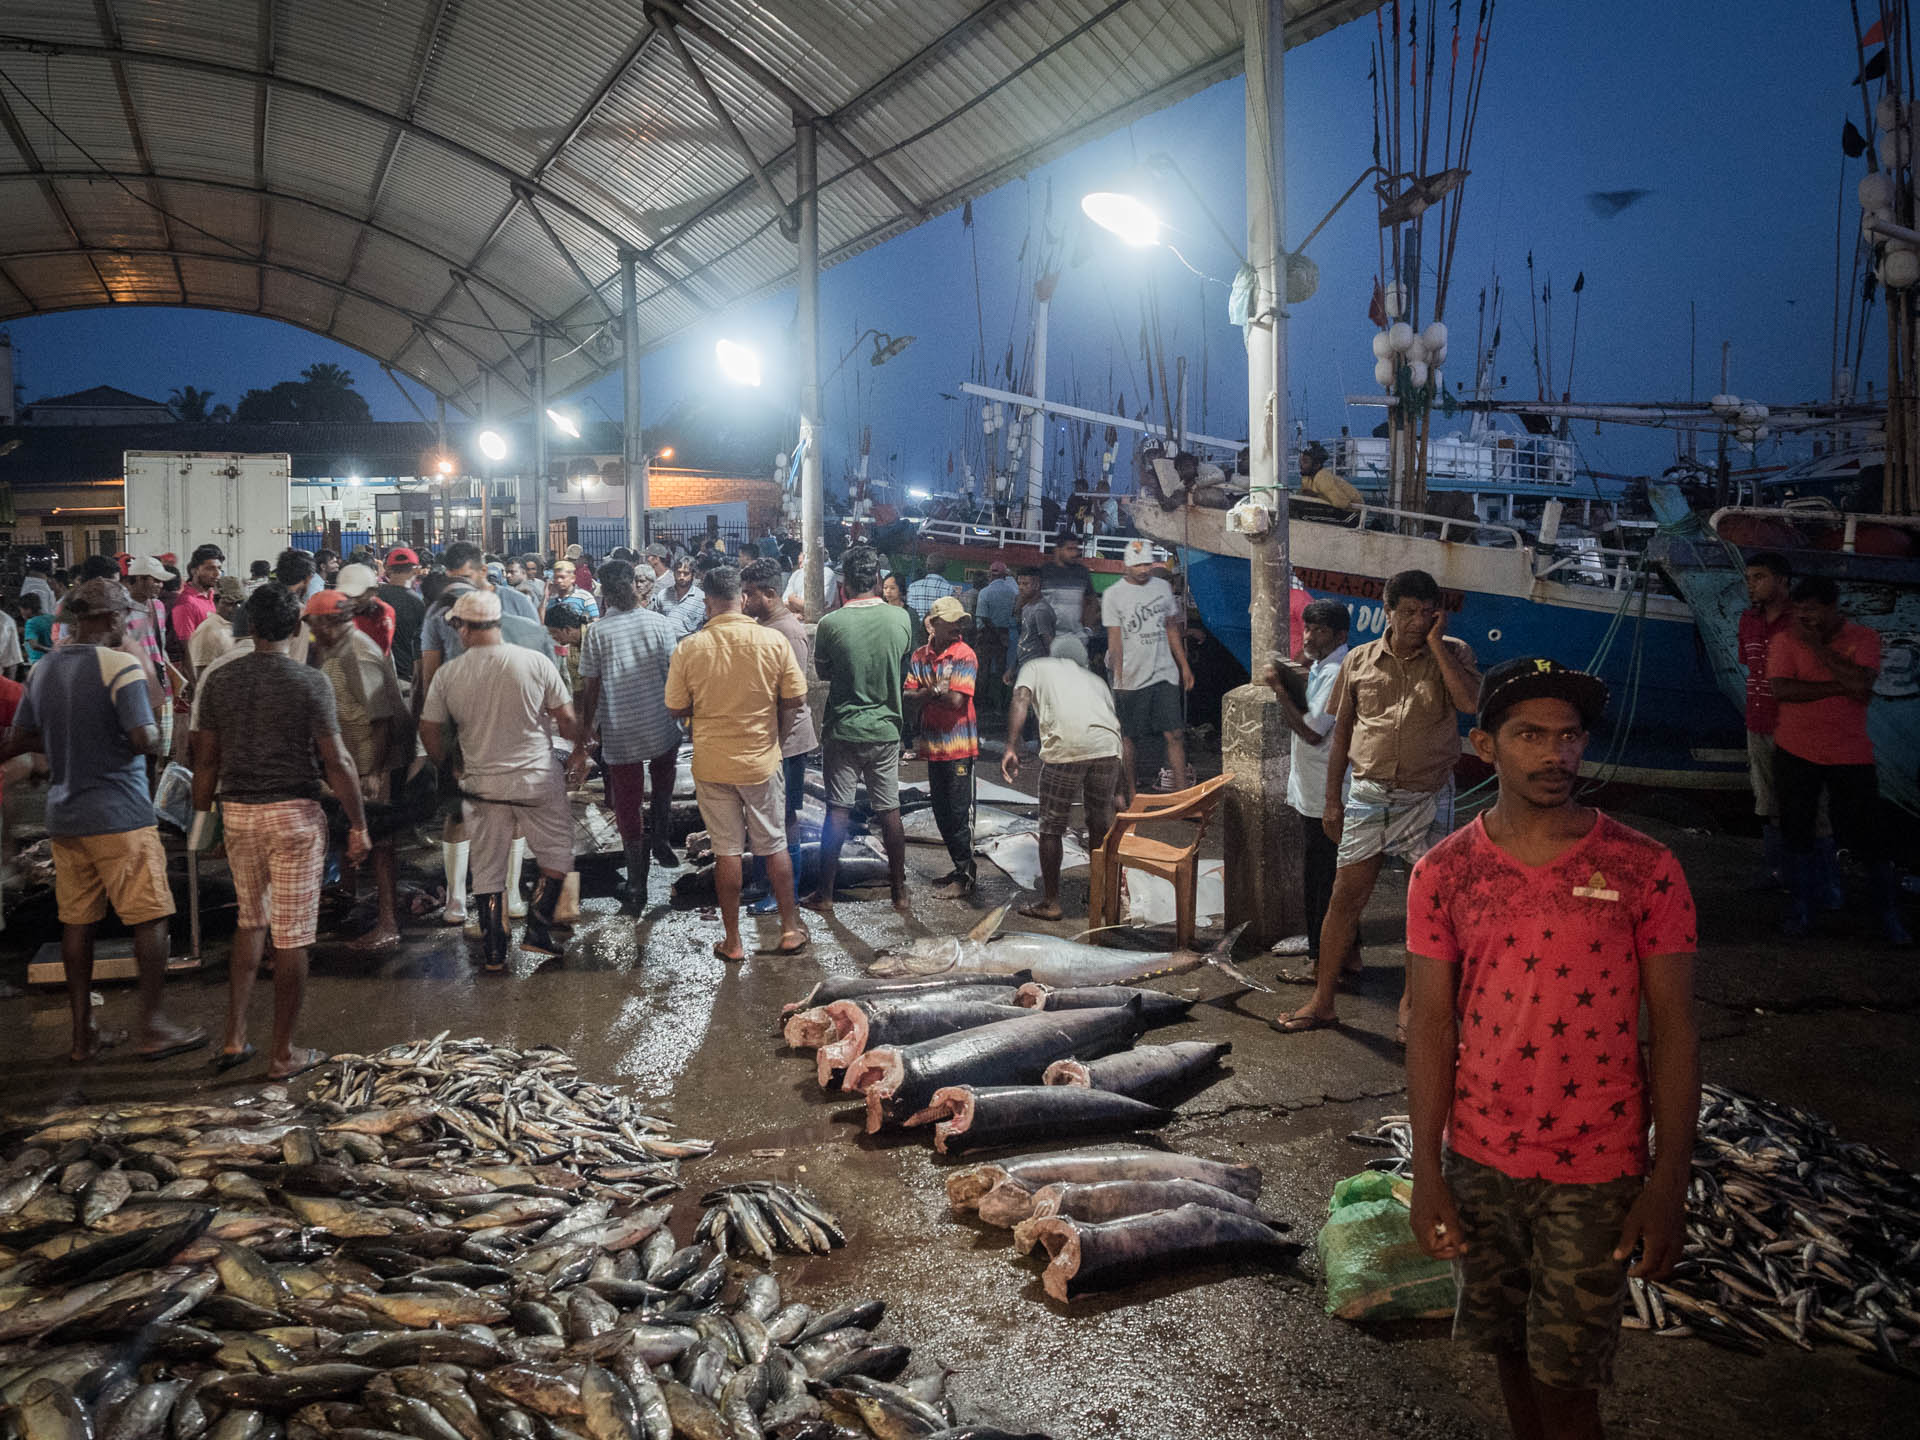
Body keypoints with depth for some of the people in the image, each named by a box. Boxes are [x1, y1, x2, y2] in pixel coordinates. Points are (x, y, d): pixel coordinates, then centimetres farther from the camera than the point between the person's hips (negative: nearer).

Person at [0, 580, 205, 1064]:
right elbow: (145, 740, -20)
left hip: (63, 815, 7)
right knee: (149, 917, 1)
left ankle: (82, 1034, 17)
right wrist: (154, 726, 2)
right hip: (119, 815, -7)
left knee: (77, 921, 11)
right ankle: (153, 1027, 3)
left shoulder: (43, 669, 10)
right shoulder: (120, 665, -12)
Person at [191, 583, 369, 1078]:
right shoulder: (310, 682, -10)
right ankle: (282, 1054, 11)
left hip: (238, 811, 5)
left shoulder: (219, 679, 2)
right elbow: (336, 763, -11)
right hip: (294, 814, -5)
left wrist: (203, 815, 17)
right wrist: (358, 825, -4)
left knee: (251, 921, 22)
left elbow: (206, 758, 6)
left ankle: (233, 1039, 20)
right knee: (292, 937, 3)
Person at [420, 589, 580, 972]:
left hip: (483, 784, 2)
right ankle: (537, 928, 11)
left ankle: (493, 953, 16)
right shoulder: (535, 662, -9)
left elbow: (430, 732, 3)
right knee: (557, 853, 17)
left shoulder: (447, 674, -4)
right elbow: (566, 718, -4)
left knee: (487, 870, 12)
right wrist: (579, 753, 14)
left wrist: (449, 765, 20)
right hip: (538, 780, -2)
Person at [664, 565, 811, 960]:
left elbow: (677, 709, -3)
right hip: (761, 761, 0)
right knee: (774, 846, 14)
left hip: (712, 764, 0)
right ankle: (790, 930, 23)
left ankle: (733, 940, 16)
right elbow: (795, 700, -6)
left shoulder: (688, 648, -10)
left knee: (727, 850, 9)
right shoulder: (774, 641, -11)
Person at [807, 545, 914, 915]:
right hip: (885, 729, 2)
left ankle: (825, 894, 11)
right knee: (889, 811, 10)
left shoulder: (831, 624, -14)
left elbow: (823, 672, 2)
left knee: (837, 812, 5)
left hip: (843, 731, -2)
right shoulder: (901, 619, -7)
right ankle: (899, 891, 19)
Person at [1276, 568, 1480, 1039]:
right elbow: (1341, 732, 8)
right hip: (1367, 793, 1)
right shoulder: (1360, 660, 3)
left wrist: (1435, 644, -16)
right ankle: (1322, 1001, 13)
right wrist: (1332, 800, 7)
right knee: (1345, 897, 3)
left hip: (1427, 797, -1)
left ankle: (1411, 1003, 22)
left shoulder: (1451, 653, -1)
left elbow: (1470, 702, -21)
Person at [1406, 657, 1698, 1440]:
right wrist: (1427, 1173, -3)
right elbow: (1431, 1025, -2)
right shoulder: (1444, 874, -5)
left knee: (1564, 1376, 5)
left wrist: (1667, 1185, -8)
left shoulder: (1643, 870, -9)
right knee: (1510, 1346, 19)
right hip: (1478, 1162, 2)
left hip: (1595, 1173, -2)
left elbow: (1673, 1030, -6)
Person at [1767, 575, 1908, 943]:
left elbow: (1861, 683, -20)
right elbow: (1781, 689, -16)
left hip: (1850, 755, -1)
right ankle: (1801, 912, 20)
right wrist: (1842, 688, -15)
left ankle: (1890, 917, 14)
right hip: (1796, 754, 1)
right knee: (1797, 835, 8)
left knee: (1868, 837, 1)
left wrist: (1816, 646, -17)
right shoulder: (1785, 640, -1)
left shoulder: (1864, 638, -2)